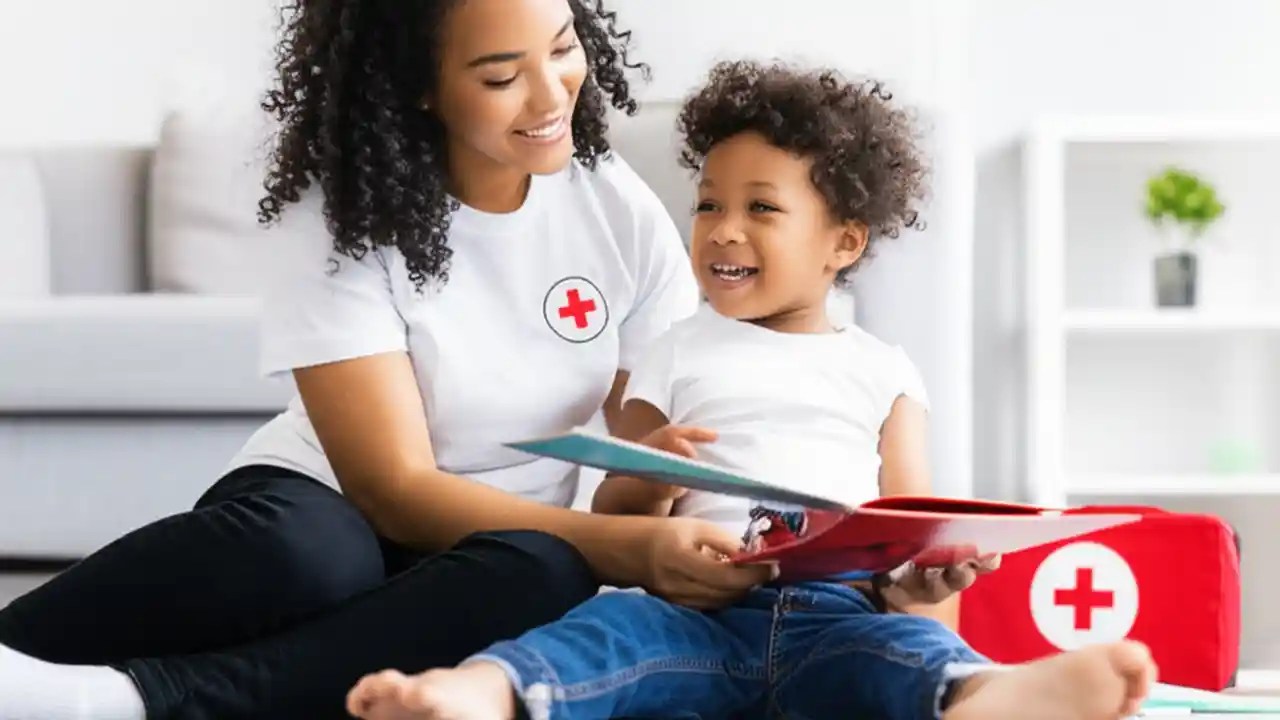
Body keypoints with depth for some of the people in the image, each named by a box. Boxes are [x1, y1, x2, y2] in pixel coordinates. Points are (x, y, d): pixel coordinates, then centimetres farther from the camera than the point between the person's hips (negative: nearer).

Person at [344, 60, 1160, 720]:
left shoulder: (883, 370, 21)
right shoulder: (678, 355, 22)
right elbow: (609, 516, 19)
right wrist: (648, 481, -7)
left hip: (838, 614, 0)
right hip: (698, 608, 1)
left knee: (908, 646, -35)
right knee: (613, 623, -33)